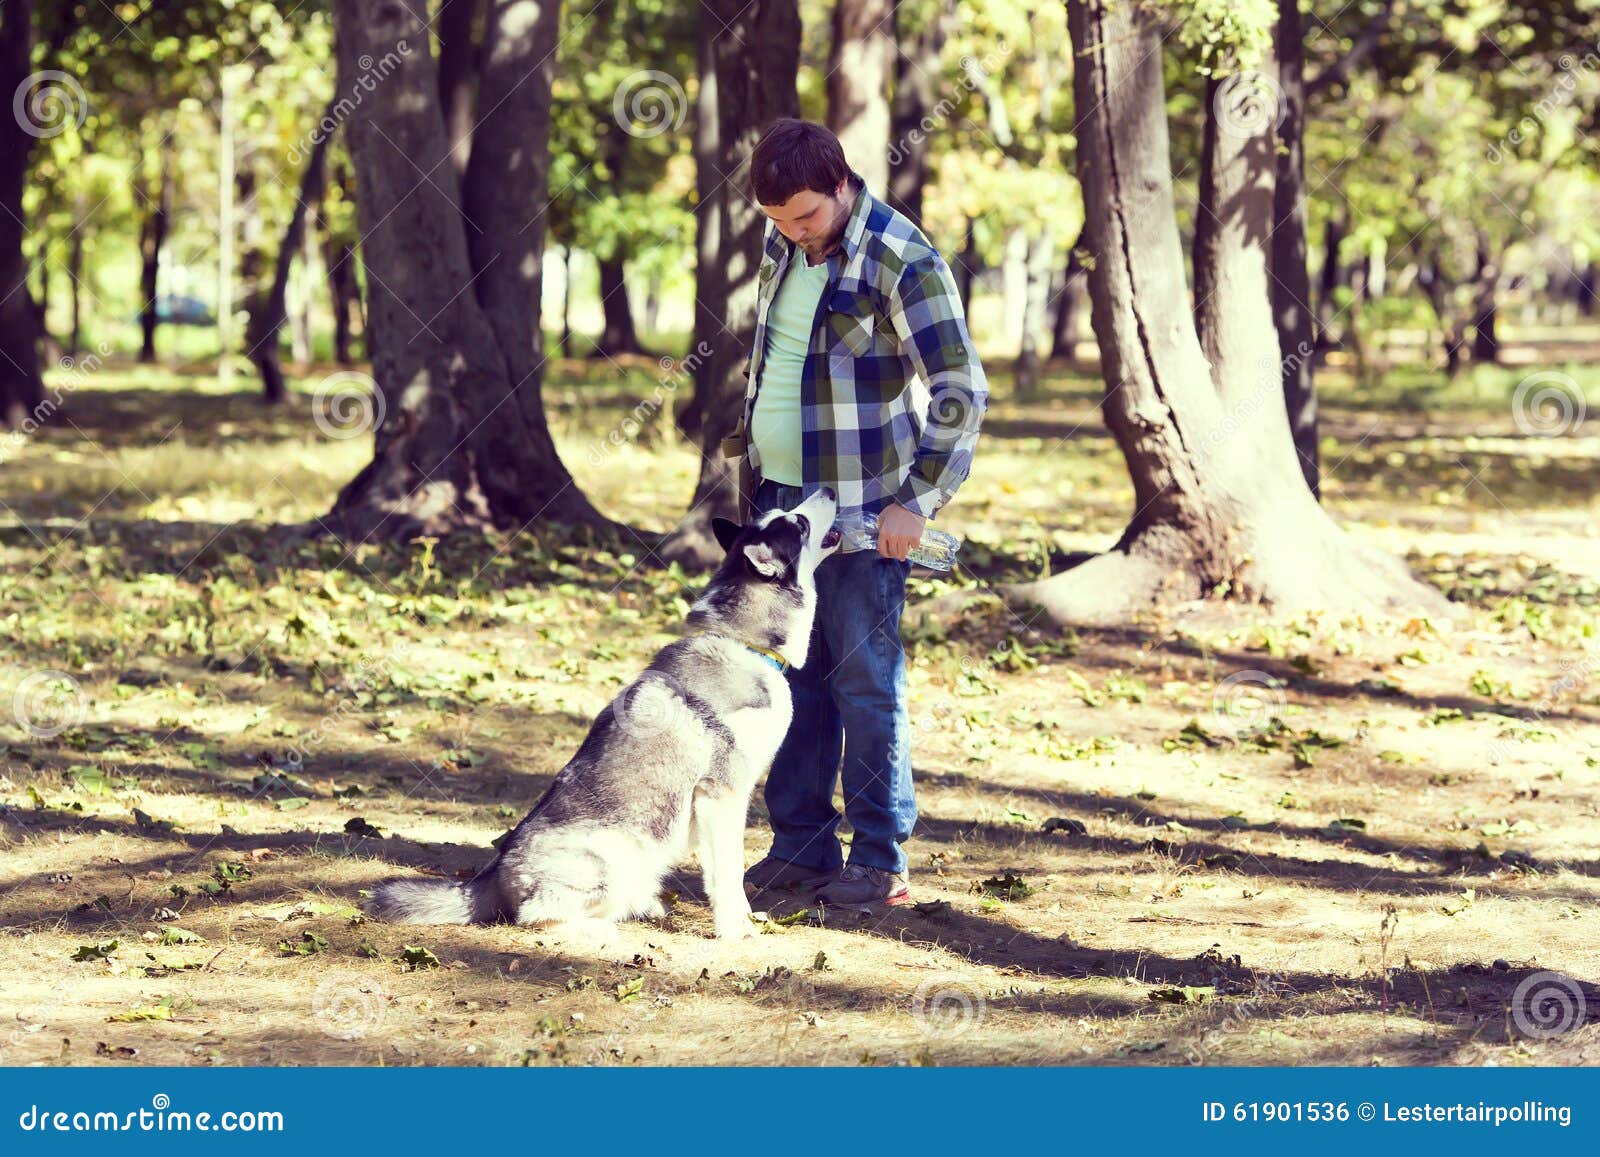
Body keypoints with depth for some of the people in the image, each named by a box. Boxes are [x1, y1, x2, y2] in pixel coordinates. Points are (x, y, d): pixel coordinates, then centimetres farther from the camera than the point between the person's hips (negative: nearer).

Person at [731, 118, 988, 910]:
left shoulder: (902, 263, -16)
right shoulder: (781, 247, 7)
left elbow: (961, 392, -16)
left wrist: (918, 500, -18)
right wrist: (752, 461, 21)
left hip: (861, 511, -7)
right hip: (777, 497, 7)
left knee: (865, 679, -2)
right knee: (792, 674, 11)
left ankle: (880, 861, 6)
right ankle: (800, 845, 19)